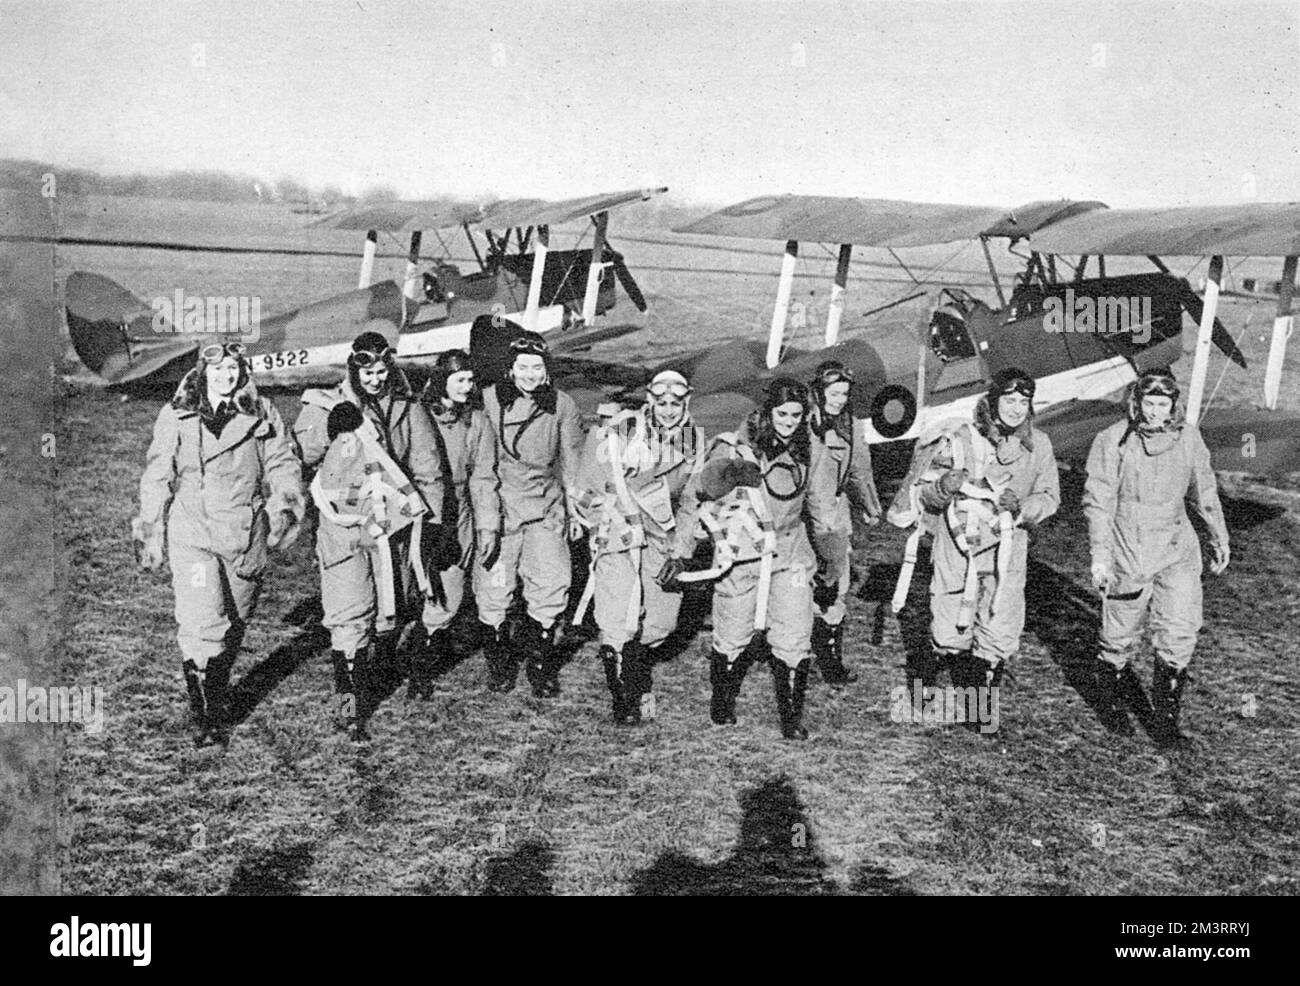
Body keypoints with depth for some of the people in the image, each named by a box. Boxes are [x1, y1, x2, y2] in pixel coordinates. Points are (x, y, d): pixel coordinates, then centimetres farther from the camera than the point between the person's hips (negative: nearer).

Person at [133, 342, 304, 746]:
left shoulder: (262, 415, 5)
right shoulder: (175, 417, 4)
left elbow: (282, 464, 5)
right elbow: (156, 477, 8)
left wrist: (283, 505, -10)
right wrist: (152, 531, 7)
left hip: (246, 537, 2)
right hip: (192, 535, -2)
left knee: (234, 624, 13)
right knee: (202, 625, -13)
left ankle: (218, 694, 36)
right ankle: (204, 717, -3)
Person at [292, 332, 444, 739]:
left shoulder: (408, 408, 4)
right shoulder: (324, 405, -1)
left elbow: (427, 465, 8)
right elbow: (297, 457, -7)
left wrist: (431, 516, 3)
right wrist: (328, 428, -21)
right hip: (343, 525, -2)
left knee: (391, 608, 16)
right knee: (348, 616, -9)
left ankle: (382, 665, 43)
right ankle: (352, 704, -4)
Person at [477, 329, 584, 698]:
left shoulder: (562, 406, 3)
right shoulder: (489, 400, -3)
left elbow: (571, 460, 13)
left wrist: (574, 508, 14)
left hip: (546, 508, 1)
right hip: (499, 504, -1)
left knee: (553, 582, -4)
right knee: (494, 585, 0)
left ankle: (538, 660, 16)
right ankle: (498, 660, 23)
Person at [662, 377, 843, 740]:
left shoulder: (809, 455, 0)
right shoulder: (734, 449, -11)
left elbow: (823, 513, 14)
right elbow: (694, 499, -3)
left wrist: (830, 560, 19)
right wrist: (680, 553, -3)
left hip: (791, 552, 2)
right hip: (740, 556, -2)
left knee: (794, 640, -4)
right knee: (732, 639, 8)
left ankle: (792, 716, 13)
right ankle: (722, 703, 34)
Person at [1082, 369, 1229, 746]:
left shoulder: (1188, 437, 0)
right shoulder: (1112, 441, -11)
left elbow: (1204, 491, 14)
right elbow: (1098, 502, -11)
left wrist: (1219, 536, 18)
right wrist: (1100, 555, -16)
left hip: (1177, 551, 3)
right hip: (1127, 552, -3)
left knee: (1179, 636, -2)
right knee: (1119, 638, 8)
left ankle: (1167, 719, 13)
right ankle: (1110, 704, 32)